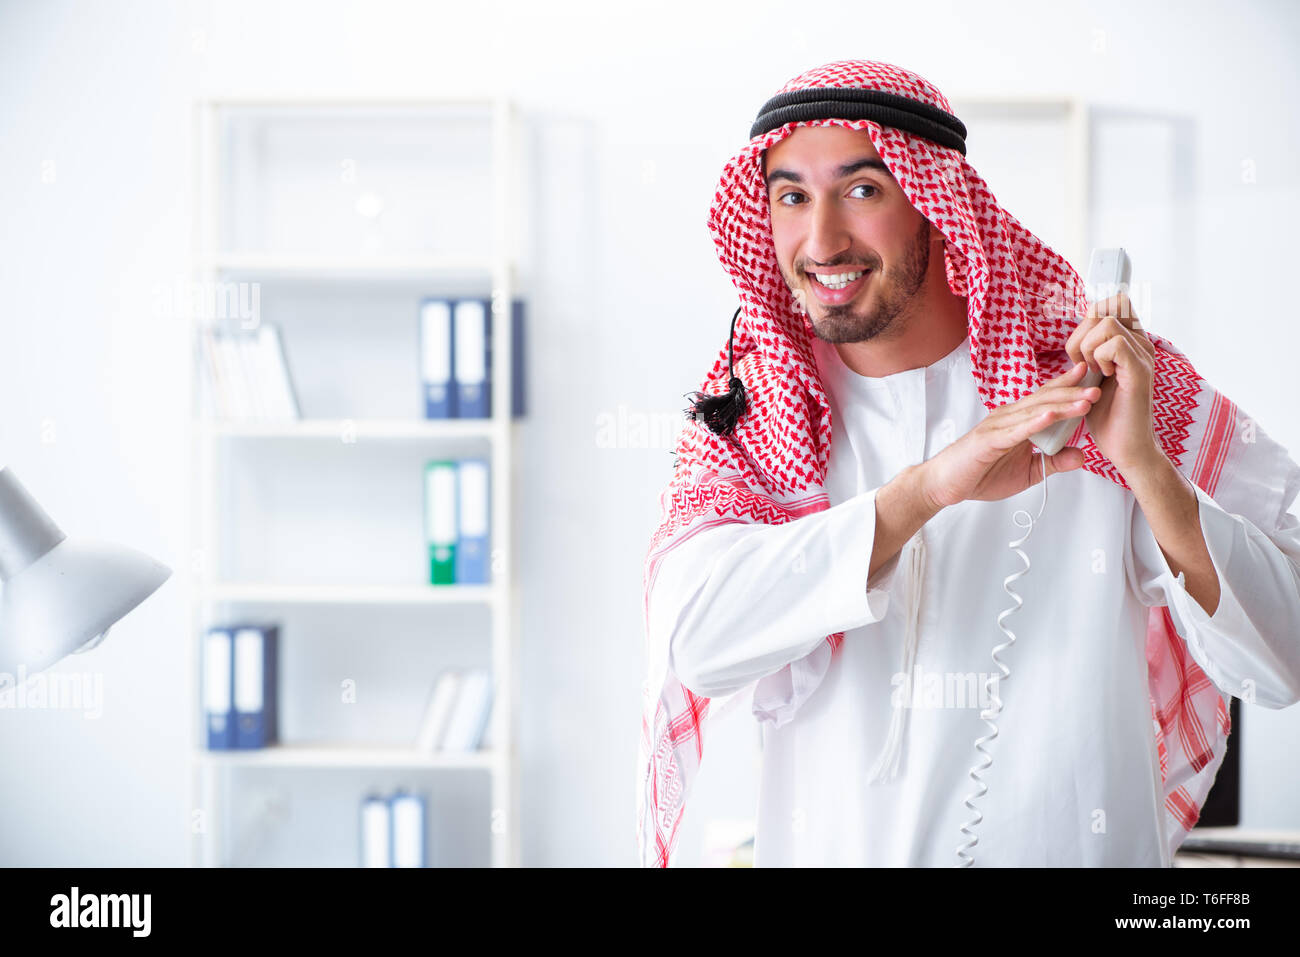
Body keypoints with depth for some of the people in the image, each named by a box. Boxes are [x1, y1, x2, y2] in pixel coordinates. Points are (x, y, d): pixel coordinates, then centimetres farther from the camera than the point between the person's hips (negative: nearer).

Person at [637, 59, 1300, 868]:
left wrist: (1144, 463, -24)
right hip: (831, 846, 1)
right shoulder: (748, 419, -2)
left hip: (1076, 845, -1)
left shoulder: (1117, 392, -6)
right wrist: (926, 489, -26)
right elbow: (693, 637, -19)